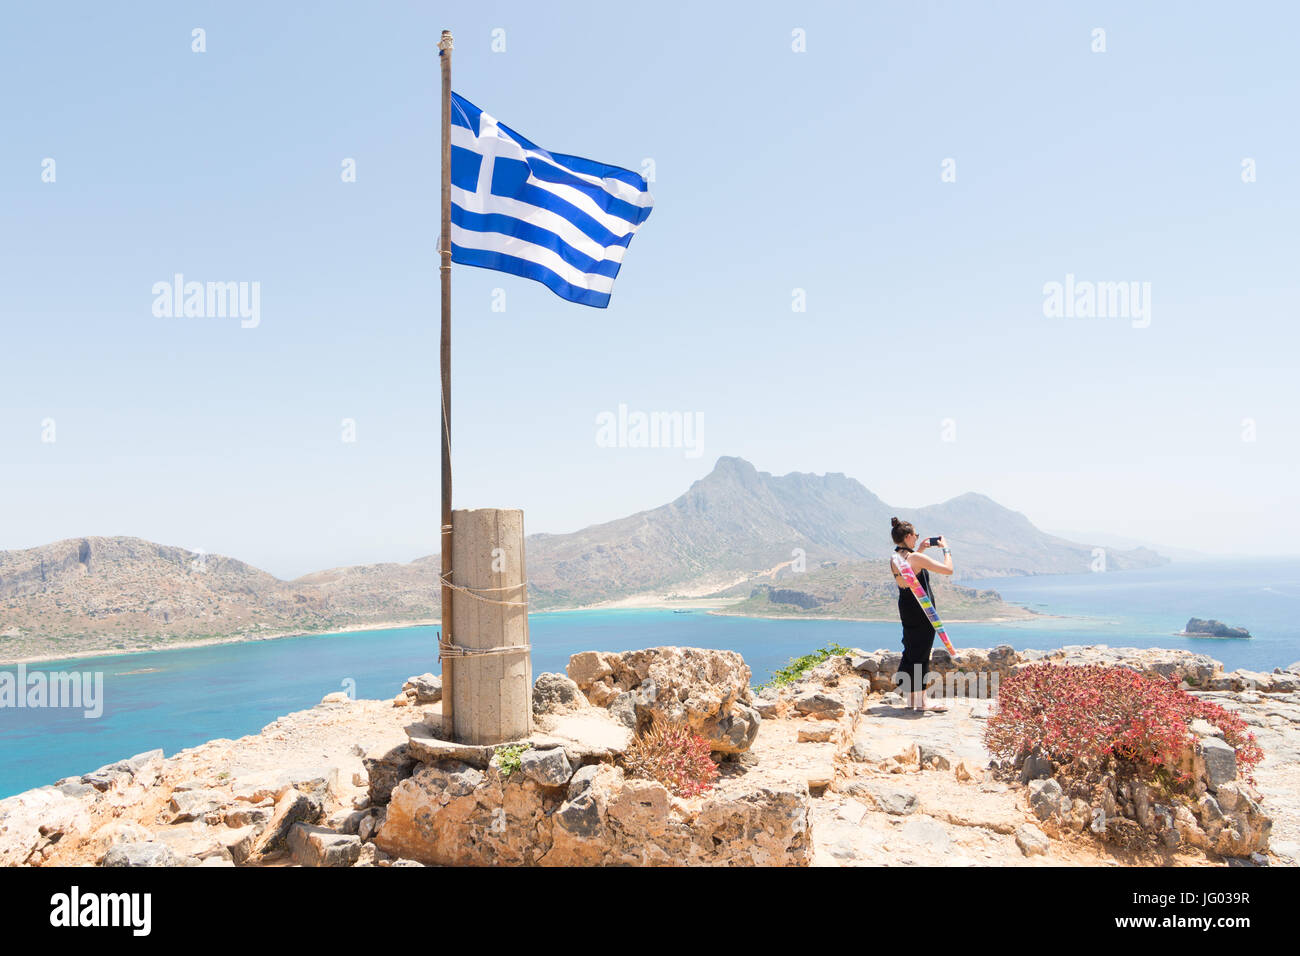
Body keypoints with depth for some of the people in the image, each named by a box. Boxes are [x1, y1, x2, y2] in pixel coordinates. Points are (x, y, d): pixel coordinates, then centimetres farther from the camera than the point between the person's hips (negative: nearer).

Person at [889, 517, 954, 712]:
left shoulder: (894, 559, 4)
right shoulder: (916, 558, -21)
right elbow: (948, 569, -19)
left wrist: (919, 550, 20)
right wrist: (946, 548, -4)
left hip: (905, 608, 8)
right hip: (922, 611, -8)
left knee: (910, 652, 15)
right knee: (921, 654, -2)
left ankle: (911, 698, 23)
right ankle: (921, 701, 4)